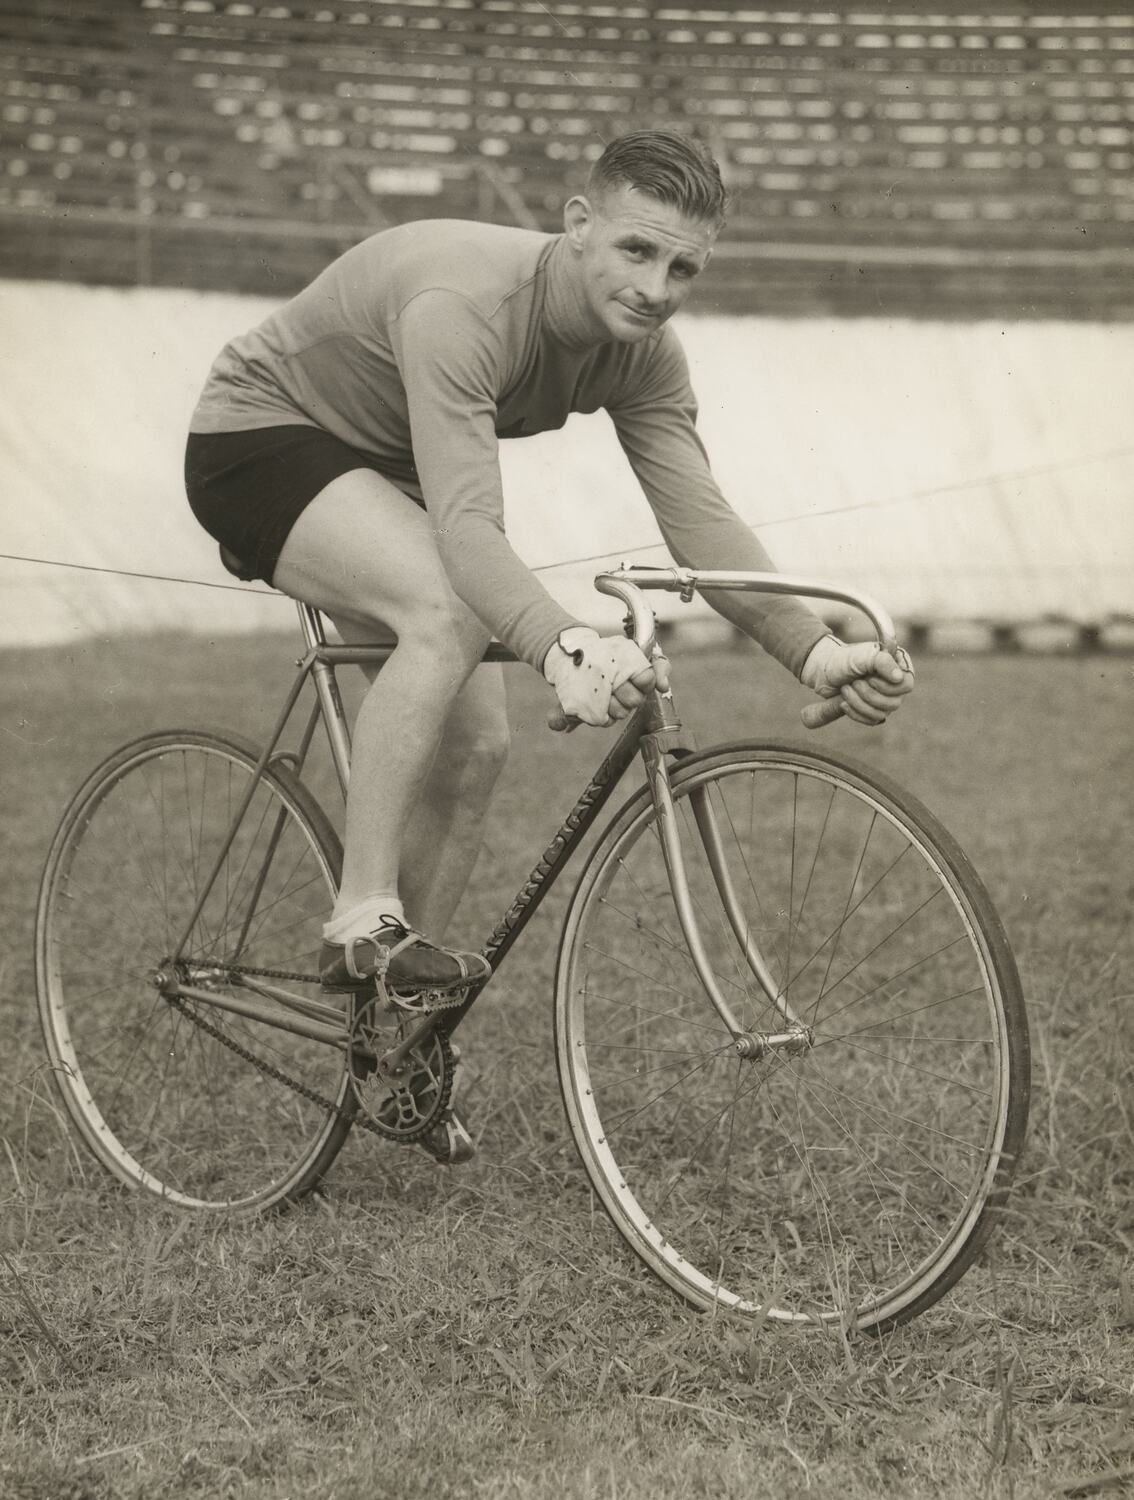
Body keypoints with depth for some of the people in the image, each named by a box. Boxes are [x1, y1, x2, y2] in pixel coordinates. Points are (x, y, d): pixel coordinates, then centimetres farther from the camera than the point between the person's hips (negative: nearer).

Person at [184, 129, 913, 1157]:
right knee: (447, 613, -35)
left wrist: (815, 654, -31)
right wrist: (561, 647, -62)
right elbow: (468, 527, -46)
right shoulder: (462, 305, -36)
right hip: (261, 439, -7)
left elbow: (700, 521, -18)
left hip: (384, 472, 8)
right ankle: (363, 921, -26)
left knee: (475, 745, -3)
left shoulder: (642, 353, -13)